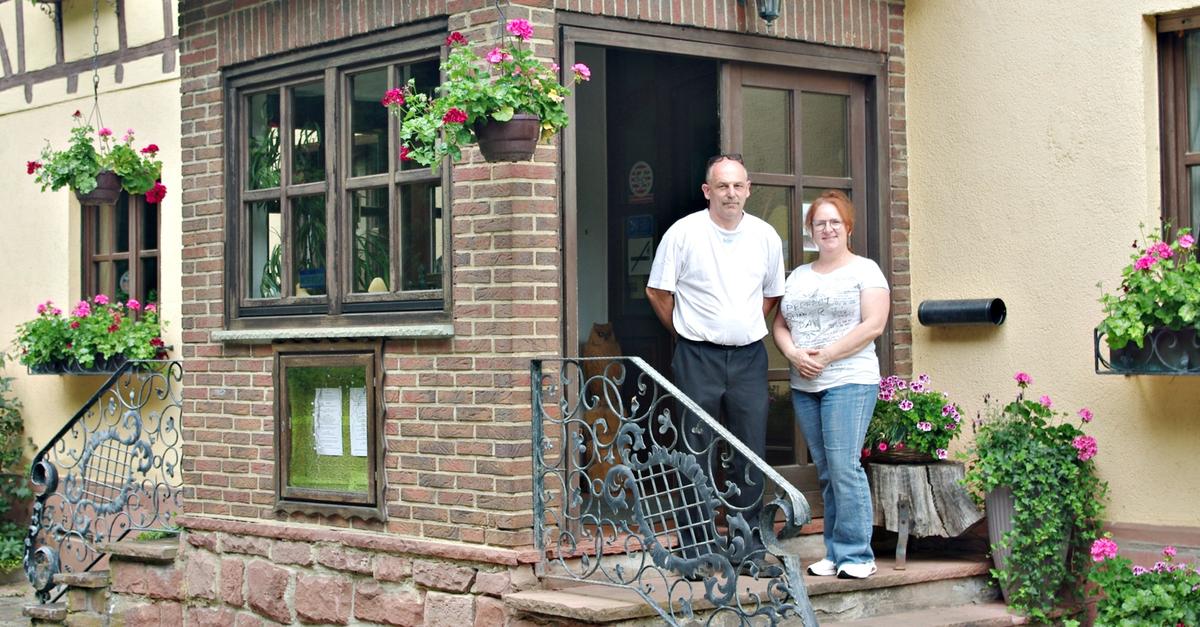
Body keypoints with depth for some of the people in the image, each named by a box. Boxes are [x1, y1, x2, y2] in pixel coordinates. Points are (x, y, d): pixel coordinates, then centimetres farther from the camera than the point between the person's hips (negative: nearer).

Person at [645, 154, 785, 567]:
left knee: (751, 452, 4)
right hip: (698, 358, -3)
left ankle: (748, 543, 13)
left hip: (749, 356, 3)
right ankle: (695, 546, 6)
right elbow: (656, 291, 4)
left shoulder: (766, 236, 7)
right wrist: (687, 332, 8)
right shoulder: (683, 233, -4)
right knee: (696, 453, -2)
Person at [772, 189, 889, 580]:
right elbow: (779, 325, 16)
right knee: (826, 472, 7)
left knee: (844, 466, -13)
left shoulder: (864, 271, 1)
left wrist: (825, 356, -14)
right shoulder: (798, 276, 18)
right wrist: (794, 354, -5)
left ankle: (857, 555, -7)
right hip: (804, 386, 6)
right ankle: (835, 553, 11)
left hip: (849, 382, -6)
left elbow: (873, 326, -9)